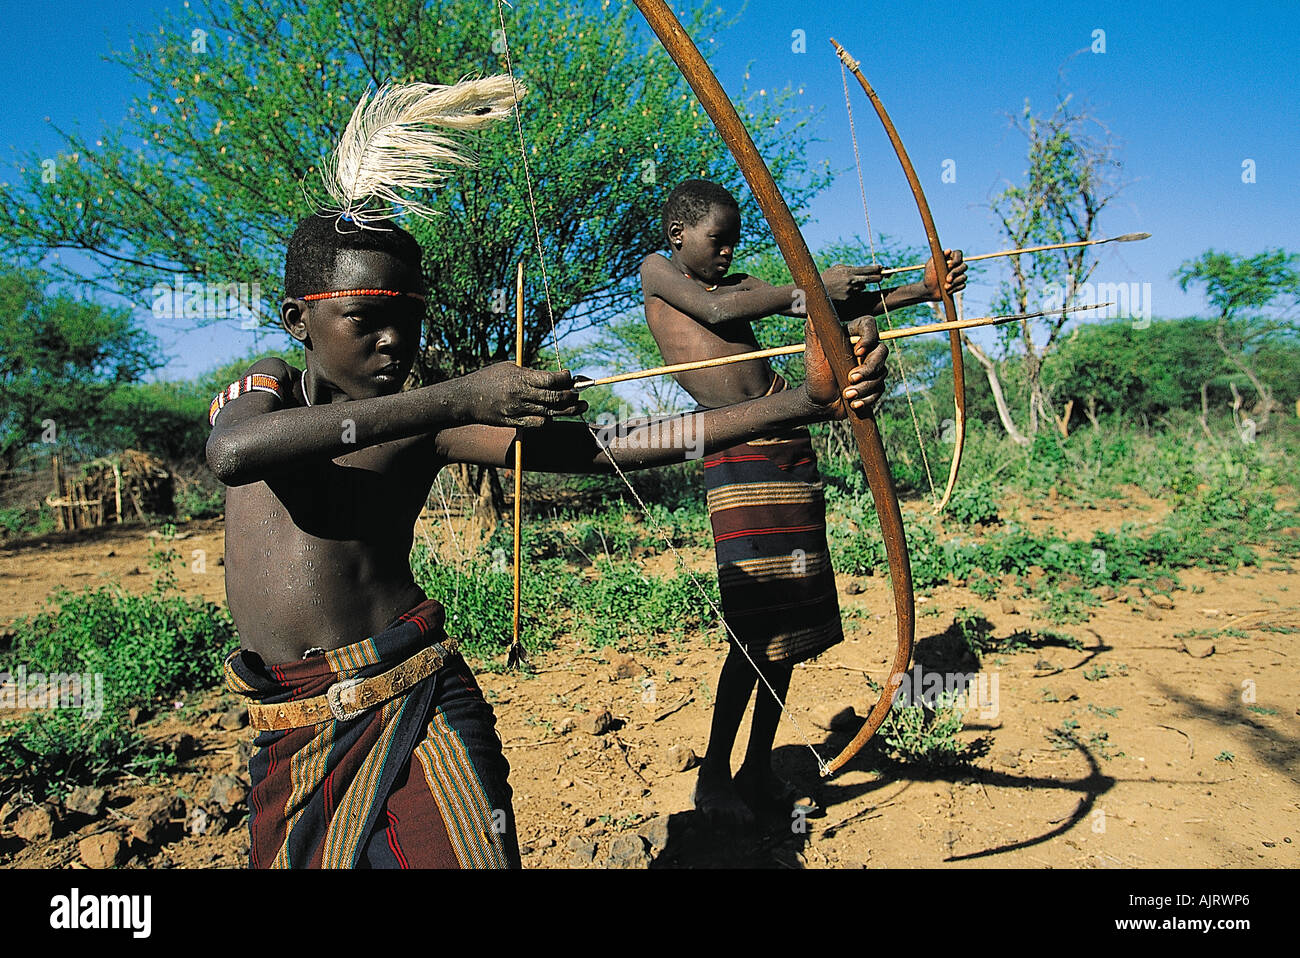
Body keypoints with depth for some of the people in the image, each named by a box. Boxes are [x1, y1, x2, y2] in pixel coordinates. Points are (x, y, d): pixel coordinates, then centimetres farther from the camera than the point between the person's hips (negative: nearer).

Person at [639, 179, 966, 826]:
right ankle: (713, 776, 6)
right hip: (735, 449, -6)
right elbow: (712, 309, -11)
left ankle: (758, 768, 19)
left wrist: (922, 289, 6)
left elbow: (833, 308, 15)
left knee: (789, 619, 6)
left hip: (788, 439, 6)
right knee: (756, 623, -10)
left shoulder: (739, 284, 22)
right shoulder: (656, 271, 9)